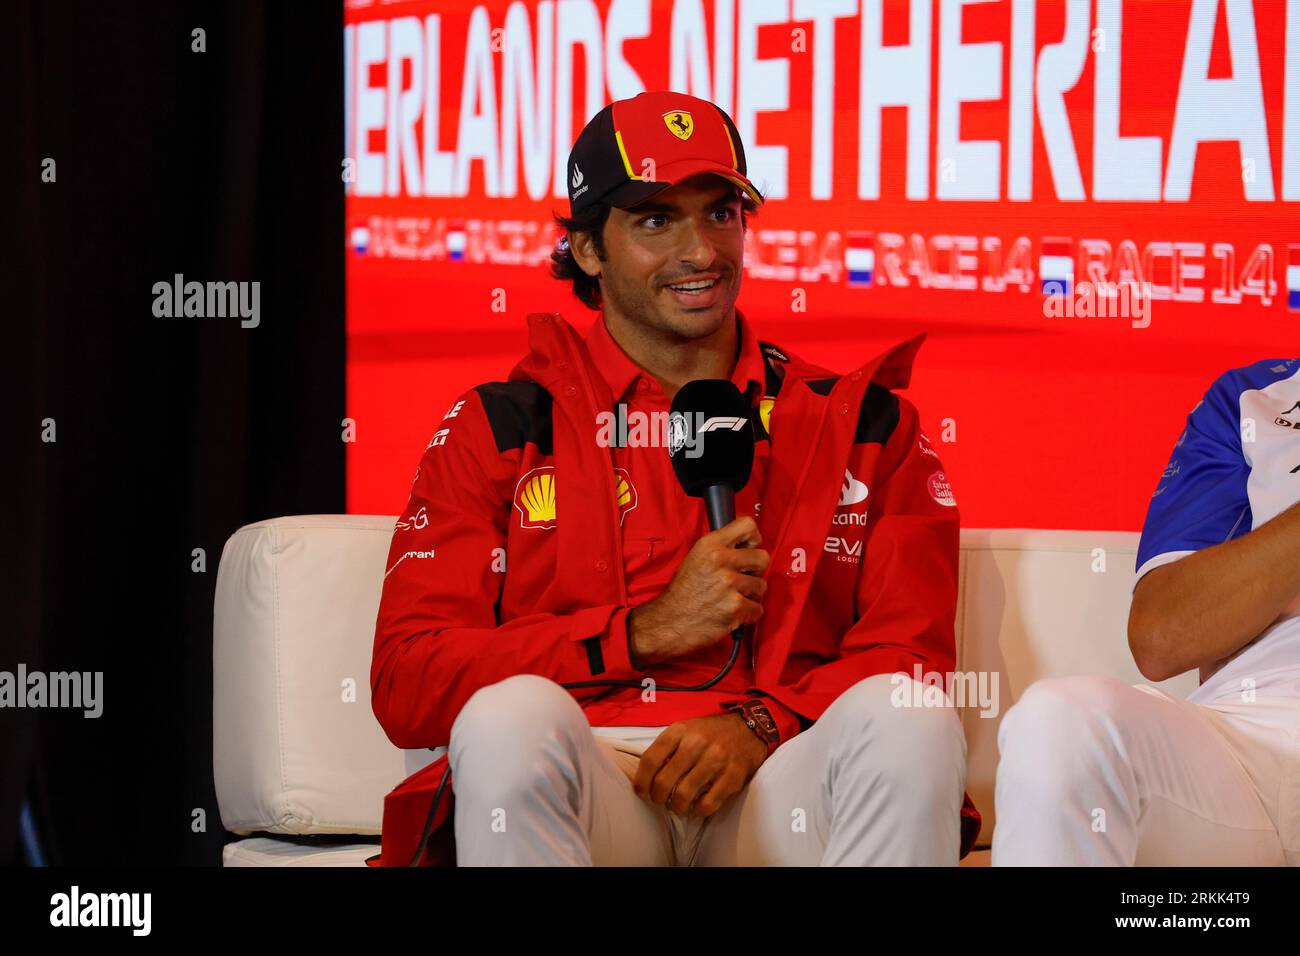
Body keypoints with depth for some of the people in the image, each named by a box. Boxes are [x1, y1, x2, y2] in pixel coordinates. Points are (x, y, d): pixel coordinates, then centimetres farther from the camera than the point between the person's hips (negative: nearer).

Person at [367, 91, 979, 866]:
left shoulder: (861, 423, 18)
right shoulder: (499, 428, 14)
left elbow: (910, 651, 9)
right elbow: (406, 685, 4)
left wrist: (761, 723, -11)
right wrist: (646, 631, -5)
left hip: (775, 787, 1)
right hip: (588, 790, -1)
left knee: (909, 718, -31)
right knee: (511, 713, -35)